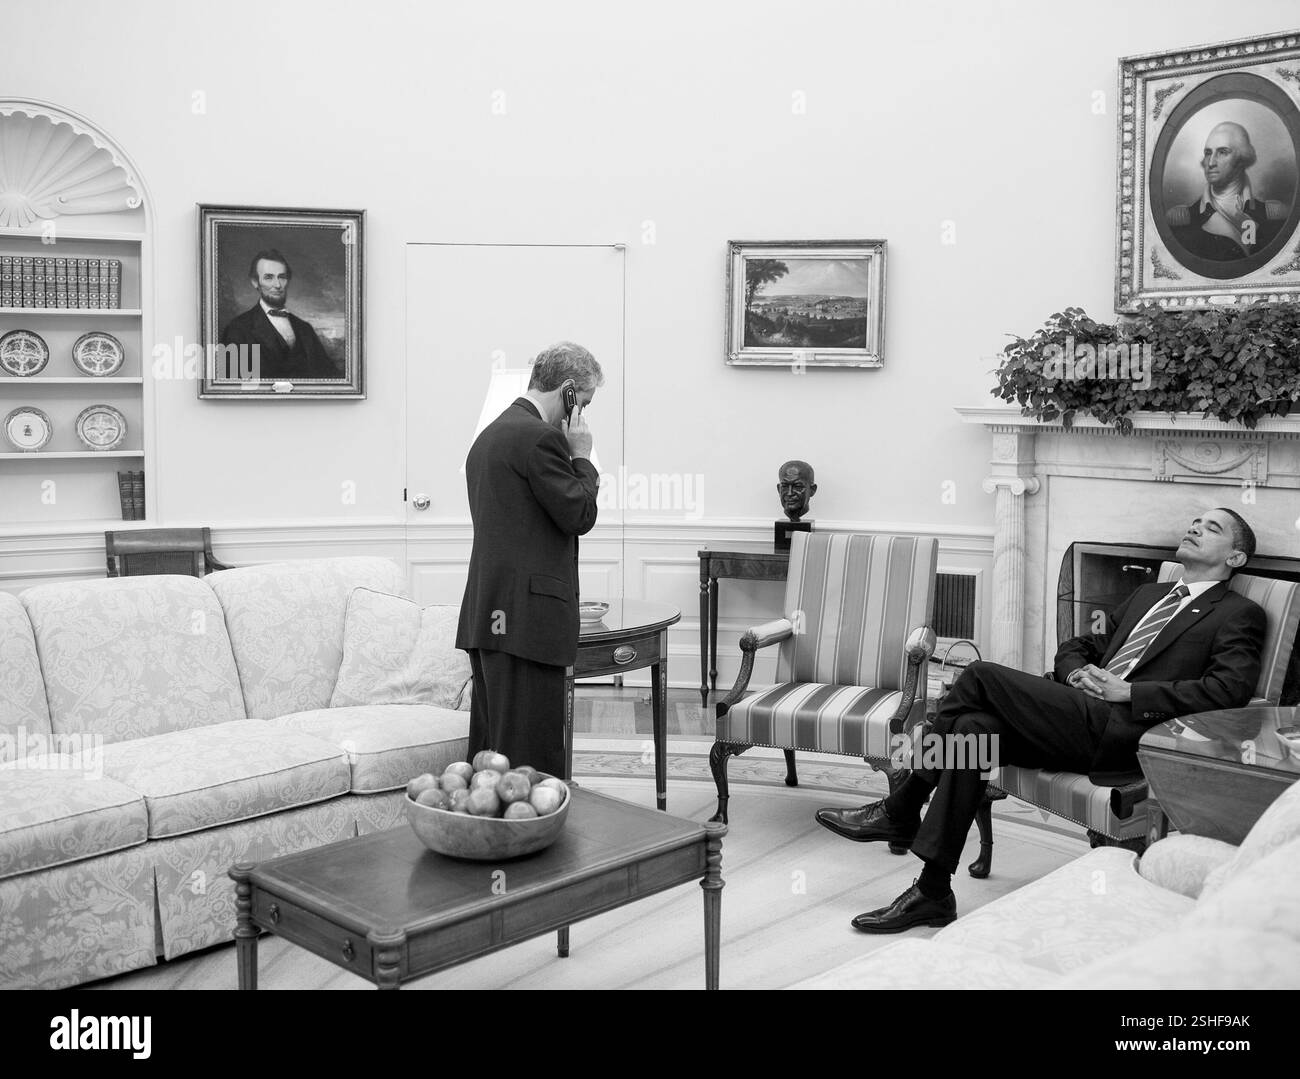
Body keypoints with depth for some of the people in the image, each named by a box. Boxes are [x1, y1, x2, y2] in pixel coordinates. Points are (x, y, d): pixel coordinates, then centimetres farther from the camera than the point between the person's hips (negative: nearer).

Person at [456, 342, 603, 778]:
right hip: (527, 617, -10)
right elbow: (580, 515, -11)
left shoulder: (488, 435, 19)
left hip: (486, 615, 10)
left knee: (489, 751, 14)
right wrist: (582, 457, 0)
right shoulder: (540, 437, -13)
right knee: (534, 760, -6)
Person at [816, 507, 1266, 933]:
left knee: (981, 675, -21)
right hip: (1079, 716, 7)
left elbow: (1229, 689, -10)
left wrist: (1130, 692, -14)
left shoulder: (1240, 615, 8)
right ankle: (933, 892, -17)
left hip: (1119, 731, -7)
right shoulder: (1148, 594, 30)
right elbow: (1075, 647, 30)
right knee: (973, 728, -22)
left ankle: (901, 811, -12)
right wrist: (1078, 672, 5)